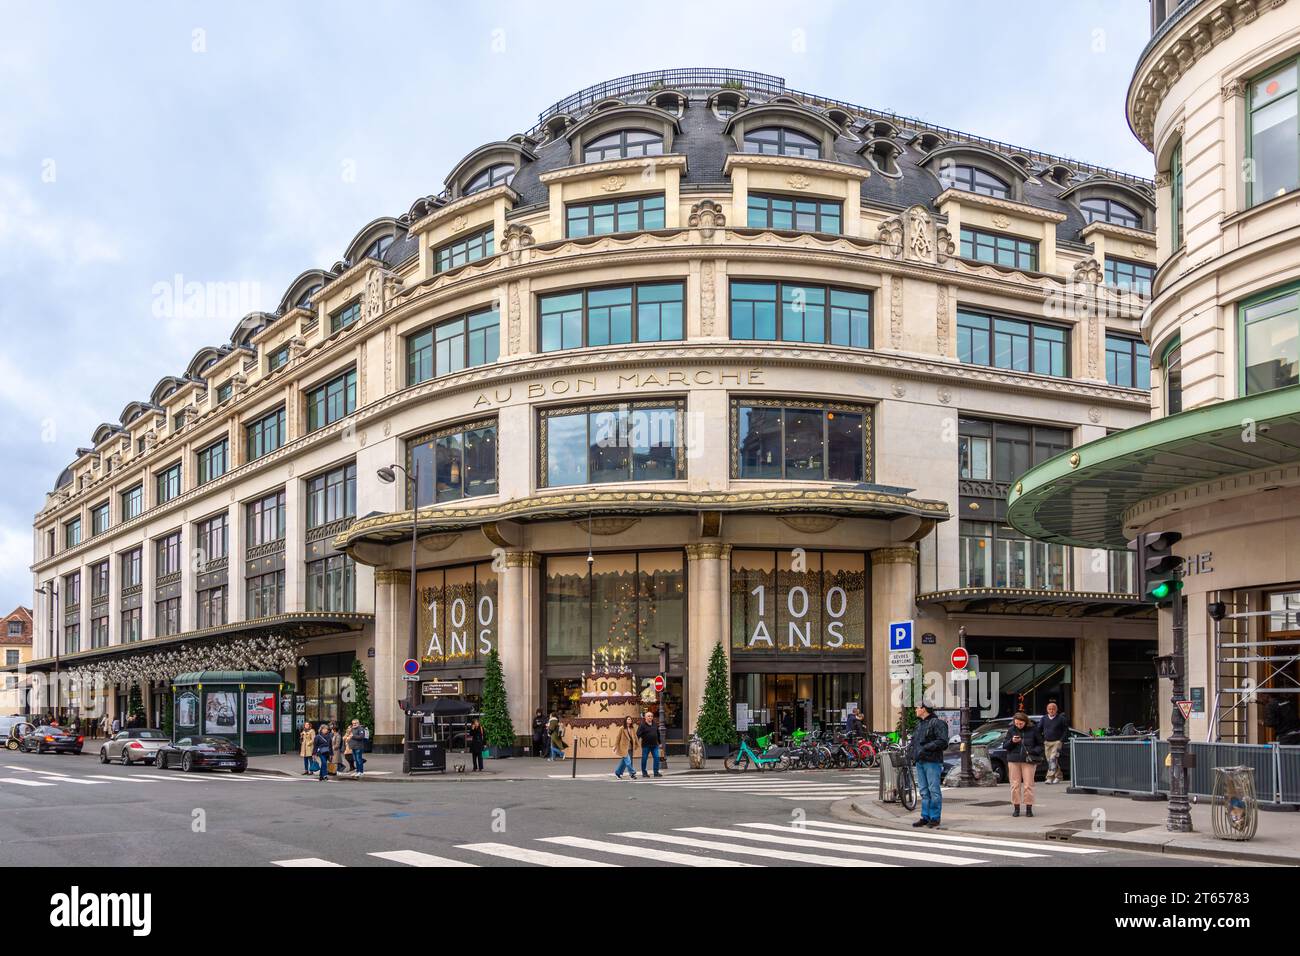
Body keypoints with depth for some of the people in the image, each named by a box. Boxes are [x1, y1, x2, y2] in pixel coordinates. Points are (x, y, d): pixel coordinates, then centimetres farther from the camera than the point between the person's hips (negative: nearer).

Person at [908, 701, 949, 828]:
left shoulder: (937, 723, -9)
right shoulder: (919, 724, 18)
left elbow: (942, 741, -17)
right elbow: (913, 739, 27)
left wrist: (926, 748, -20)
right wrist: (910, 749, 7)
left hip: (932, 762, -8)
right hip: (919, 762, 8)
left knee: (934, 790, -5)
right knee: (924, 791, 11)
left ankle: (935, 818, 1)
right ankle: (925, 817, 15)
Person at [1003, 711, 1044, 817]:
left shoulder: (1033, 730, 1)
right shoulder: (1011, 730, 7)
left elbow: (1040, 744, 8)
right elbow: (1004, 745, 10)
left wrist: (1033, 752, -9)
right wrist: (1012, 741, -10)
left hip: (1028, 761, -2)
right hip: (1014, 760, 2)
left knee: (1028, 785, -3)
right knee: (1015, 785, 3)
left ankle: (1029, 808, 6)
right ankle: (1016, 808, 11)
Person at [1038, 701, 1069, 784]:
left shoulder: (1061, 718, -1)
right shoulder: (1044, 718, 10)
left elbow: (1066, 730, 1)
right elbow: (1039, 730, 14)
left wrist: (1061, 740, -8)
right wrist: (1041, 740, 4)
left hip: (1057, 742, -5)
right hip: (1047, 742, 5)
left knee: (1053, 759, -17)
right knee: (1049, 760, 6)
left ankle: (1050, 777, -21)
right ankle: (1058, 777, 19)